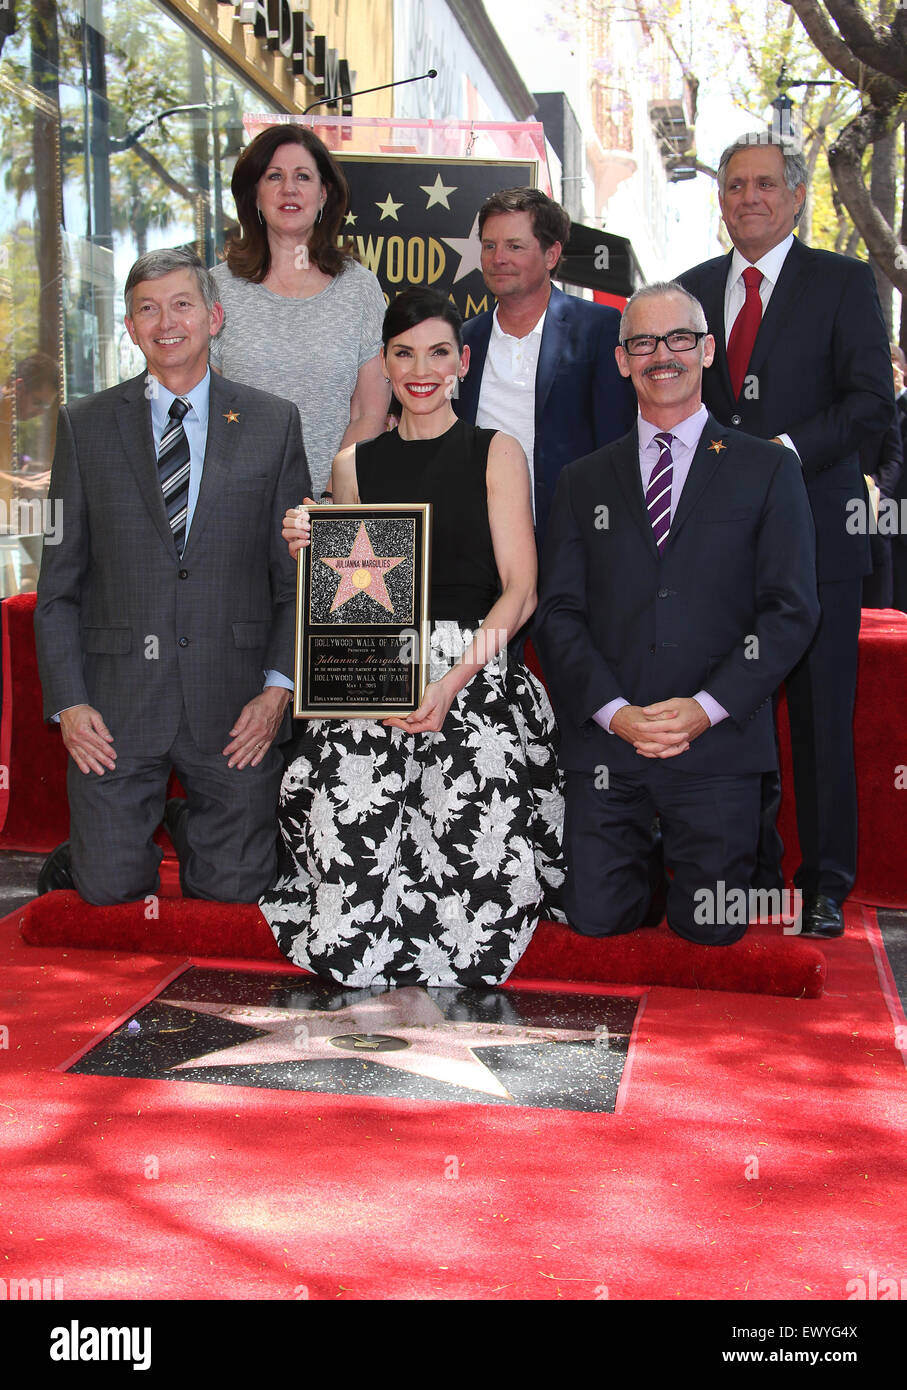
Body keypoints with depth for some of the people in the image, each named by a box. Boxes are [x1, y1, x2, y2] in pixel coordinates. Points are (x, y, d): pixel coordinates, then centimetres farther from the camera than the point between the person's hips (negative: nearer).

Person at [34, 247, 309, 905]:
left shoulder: (274, 423, 5)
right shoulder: (85, 425, 6)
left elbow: (299, 573, 4)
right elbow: (59, 580, 6)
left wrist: (278, 686, -6)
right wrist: (67, 701, -4)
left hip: (236, 703, 0)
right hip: (117, 698, 0)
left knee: (235, 886, 4)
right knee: (111, 888, 2)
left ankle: (194, 825, 35)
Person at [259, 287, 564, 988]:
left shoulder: (497, 453, 10)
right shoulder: (355, 464, 18)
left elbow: (520, 590, 1)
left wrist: (452, 681, -13)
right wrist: (309, 550, -1)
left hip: (476, 675, -1)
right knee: (354, 827, -25)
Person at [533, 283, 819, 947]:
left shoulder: (769, 470, 6)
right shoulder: (584, 480, 12)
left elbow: (791, 610, -1)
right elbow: (558, 612, 6)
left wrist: (706, 708, -12)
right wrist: (615, 711, -10)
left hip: (718, 741, -1)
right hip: (605, 740, 2)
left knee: (711, 931, 1)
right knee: (597, 919, 0)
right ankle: (645, 867, 30)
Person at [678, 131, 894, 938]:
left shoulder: (843, 283, 4)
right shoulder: (693, 290, 15)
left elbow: (872, 401, -5)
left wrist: (786, 450, -18)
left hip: (815, 531, -3)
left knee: (822, 713, 0)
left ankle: (825, 883, 11)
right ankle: (751, 868, 18)